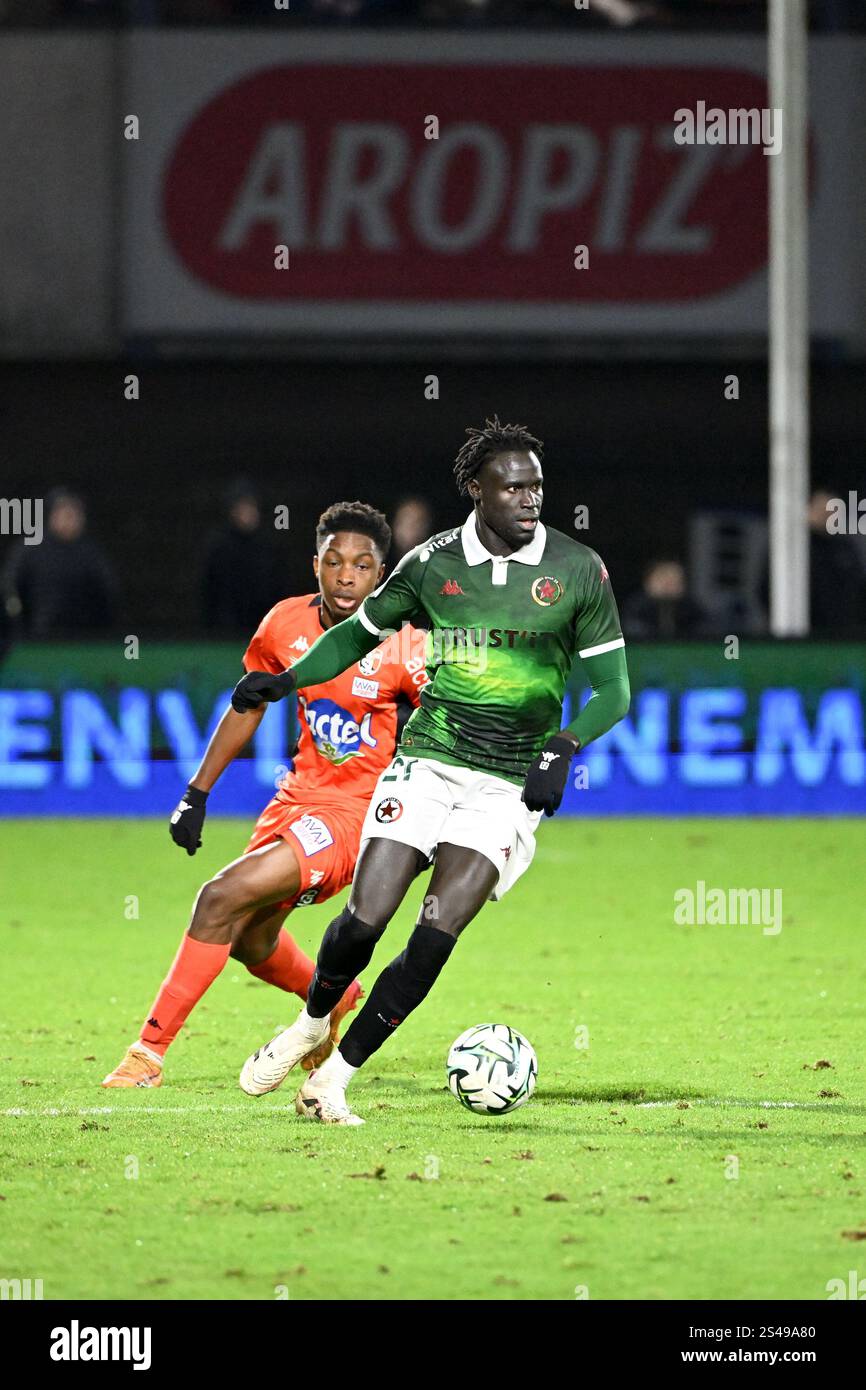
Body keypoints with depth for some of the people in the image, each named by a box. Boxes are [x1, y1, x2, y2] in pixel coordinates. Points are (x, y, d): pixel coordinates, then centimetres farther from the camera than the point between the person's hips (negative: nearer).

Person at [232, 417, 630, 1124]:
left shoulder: (579, 570, -4)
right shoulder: (433, 563, 1)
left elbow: (613, 688, 1)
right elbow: (360, 631, 16)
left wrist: (563, 749, -16)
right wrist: (285, 680, 1)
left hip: (511, 785, -1)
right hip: (426, 765, 1)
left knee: (436, 934, -15)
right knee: (364, 920, -10)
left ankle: (336, 1078, -3)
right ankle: (310, 1027, 22)